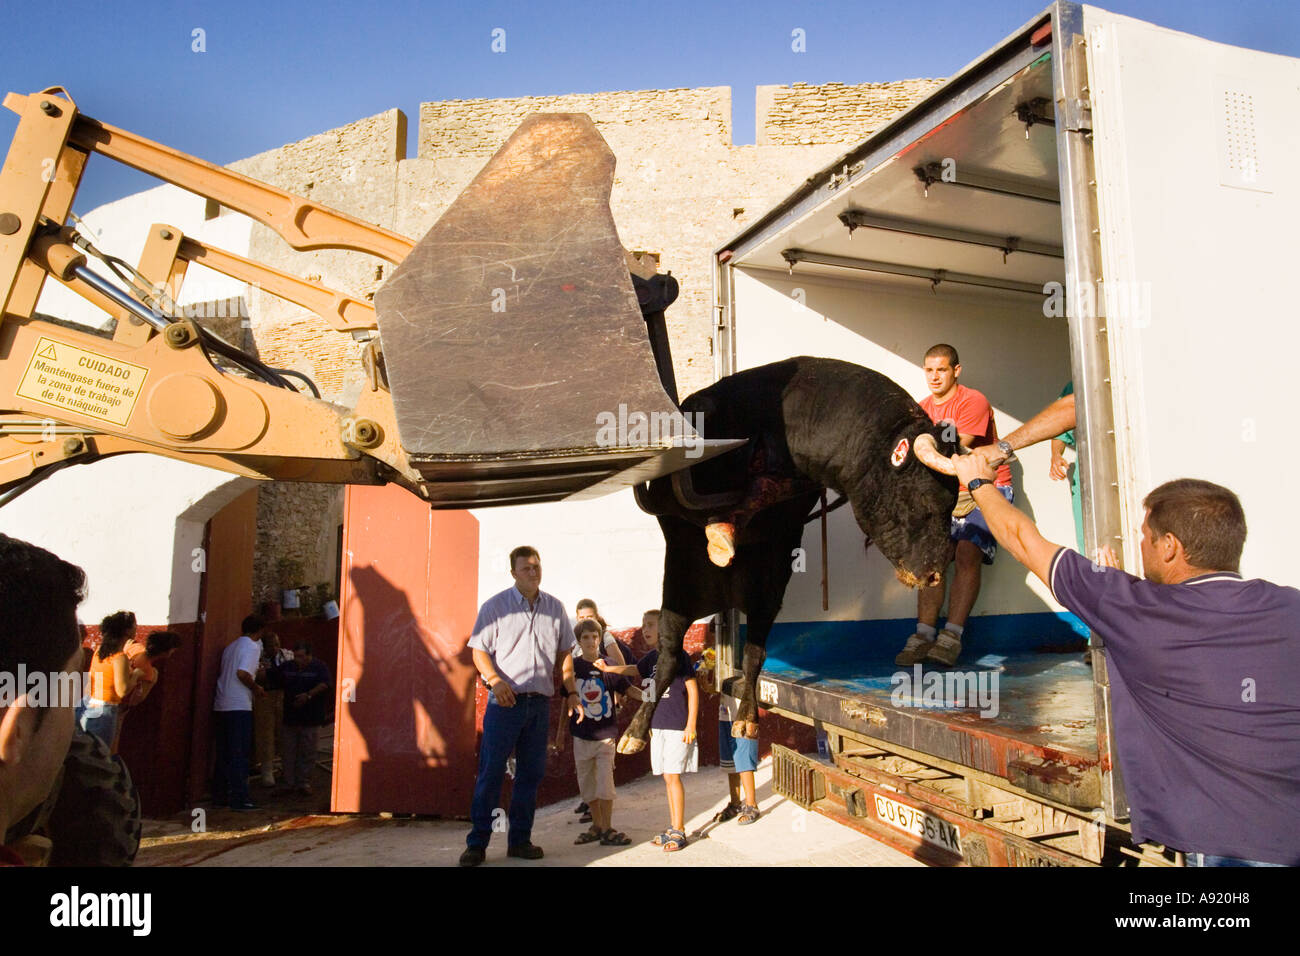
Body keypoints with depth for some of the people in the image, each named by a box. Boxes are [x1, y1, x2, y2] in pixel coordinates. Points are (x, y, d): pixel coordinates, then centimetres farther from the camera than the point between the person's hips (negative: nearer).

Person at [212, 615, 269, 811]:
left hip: (222, 704, 8)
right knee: (239, 754, -4)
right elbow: (242, 673, -21)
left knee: (223, 753, 14)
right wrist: (256, 688, -7)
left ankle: (219, 795, 19)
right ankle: (239, 799, -3)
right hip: (239, 706, -8)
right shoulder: (252, 646, -9)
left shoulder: (231, 646, 17)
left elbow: (226, 672, 21)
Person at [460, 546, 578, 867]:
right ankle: (477, 843, 9)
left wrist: (570, 690, 8)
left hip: (540, 701, 4)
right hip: (506, 700, -3)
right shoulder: (495, 606, -1)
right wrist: (496, 680, -20)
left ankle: (519, 840, 20)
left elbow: (564, 652, 16)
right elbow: (479, 650, -3)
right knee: (490, 772, -1)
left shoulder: (555, 608, 9)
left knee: (530, 774, 9)